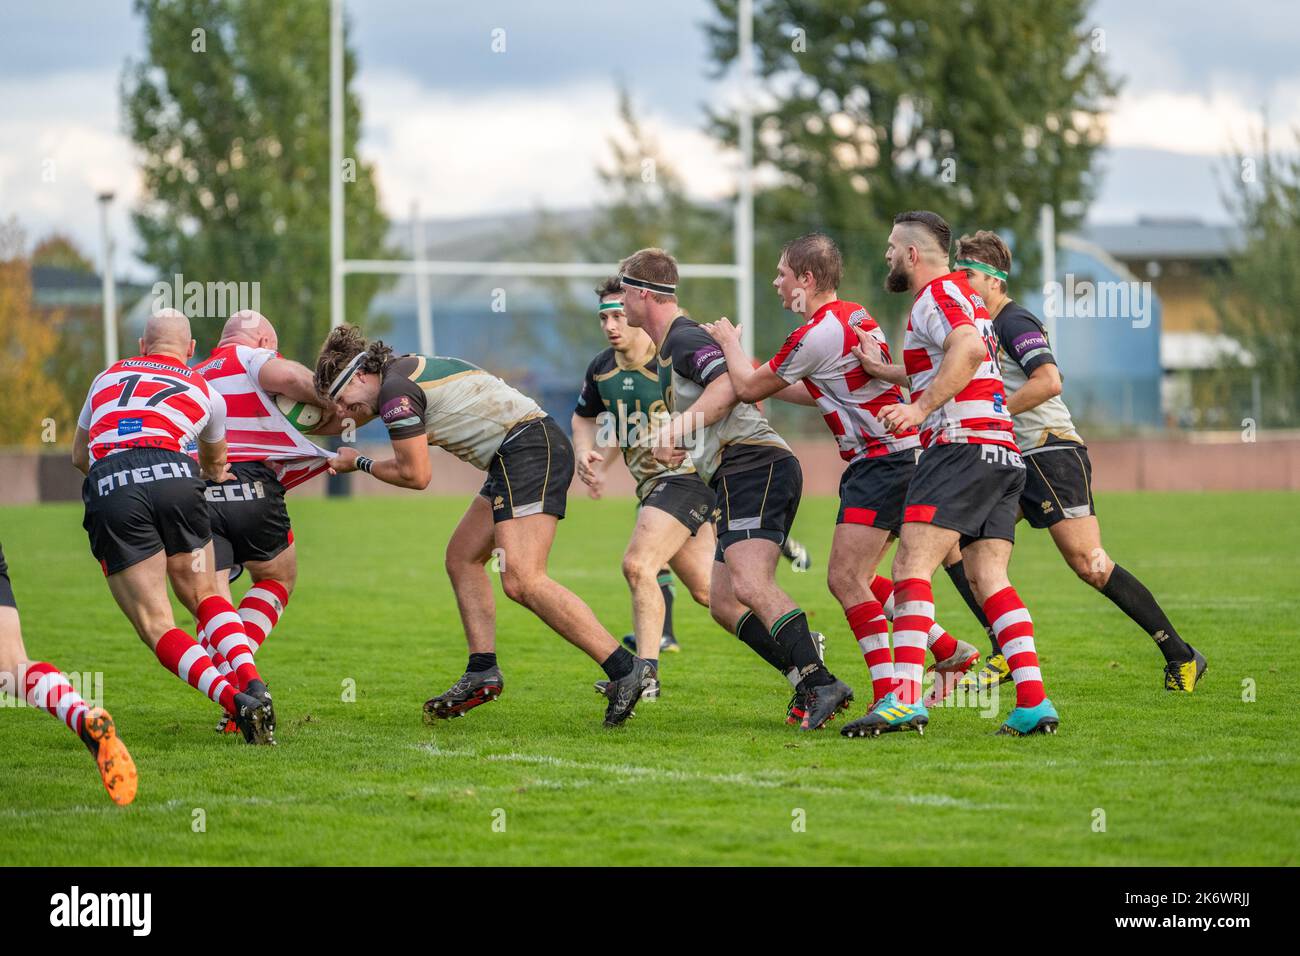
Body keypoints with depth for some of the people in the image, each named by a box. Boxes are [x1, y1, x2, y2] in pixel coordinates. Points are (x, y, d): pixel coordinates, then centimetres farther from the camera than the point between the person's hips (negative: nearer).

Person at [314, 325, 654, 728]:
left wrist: (360, 464, 10)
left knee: (522, 581, -20)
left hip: (530, 449, -11)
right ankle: (482, 673, 12)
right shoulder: (410, 370, 22)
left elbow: (415, 475, -4)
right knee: (462, 558, 15)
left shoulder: (395, 389, -7)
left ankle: (626, 669, -25)